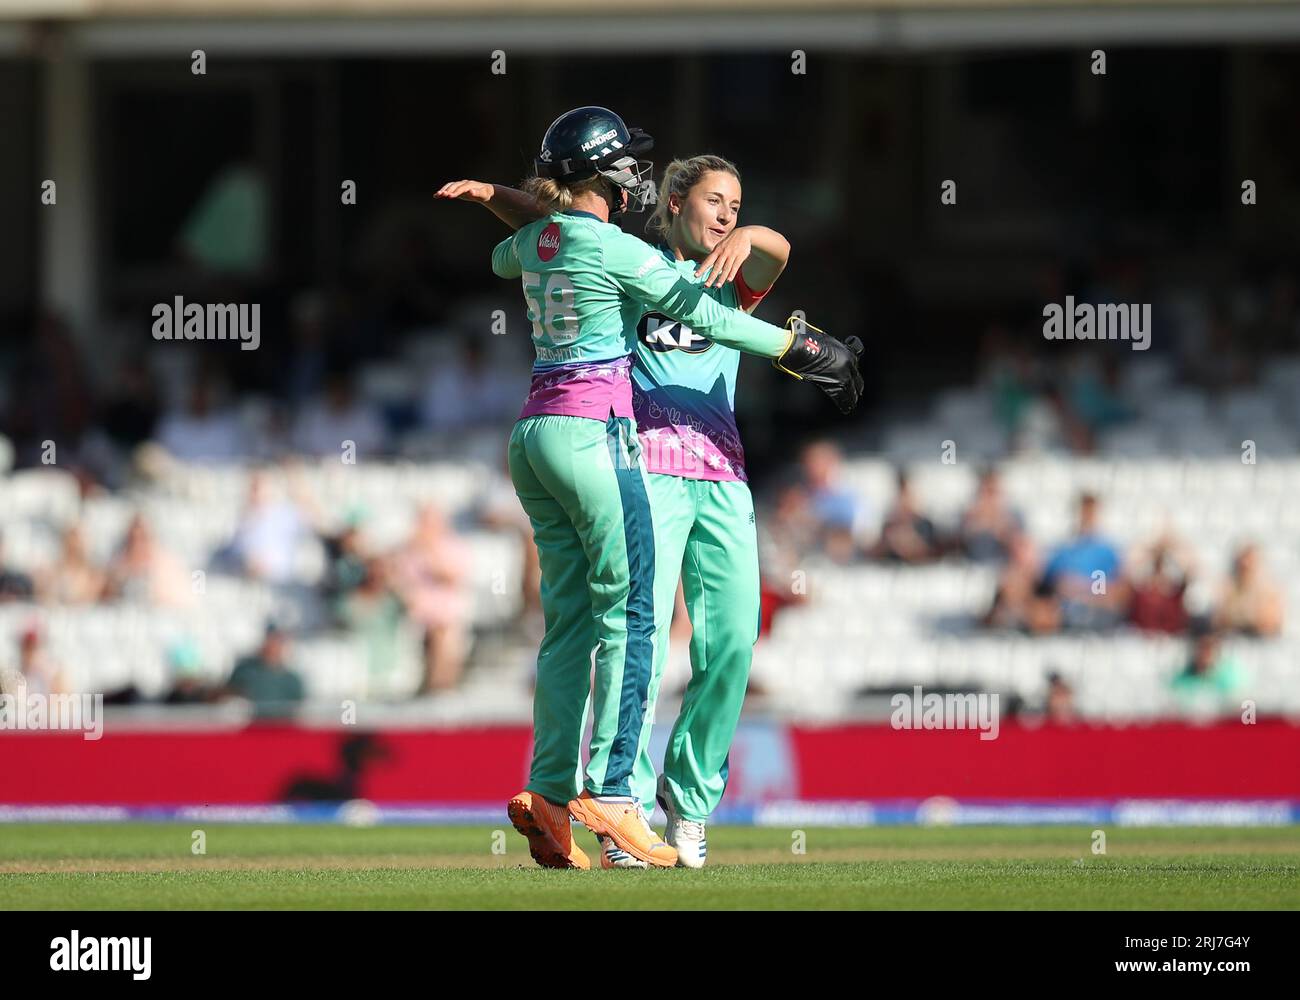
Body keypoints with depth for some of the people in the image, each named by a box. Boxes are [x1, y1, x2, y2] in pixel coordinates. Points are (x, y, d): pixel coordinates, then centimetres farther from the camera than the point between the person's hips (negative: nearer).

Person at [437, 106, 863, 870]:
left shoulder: (531, 243, 11)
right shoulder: (620, 252, -10)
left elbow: (505, 256, 37)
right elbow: (711, 319, -4)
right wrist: (802, 350, 5)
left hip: (535, 433, 8)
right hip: (596, 433, -8)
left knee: (569, 620, 9)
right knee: (628, 614, -6)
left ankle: (549, 795, 4)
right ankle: (611, 788, -14)